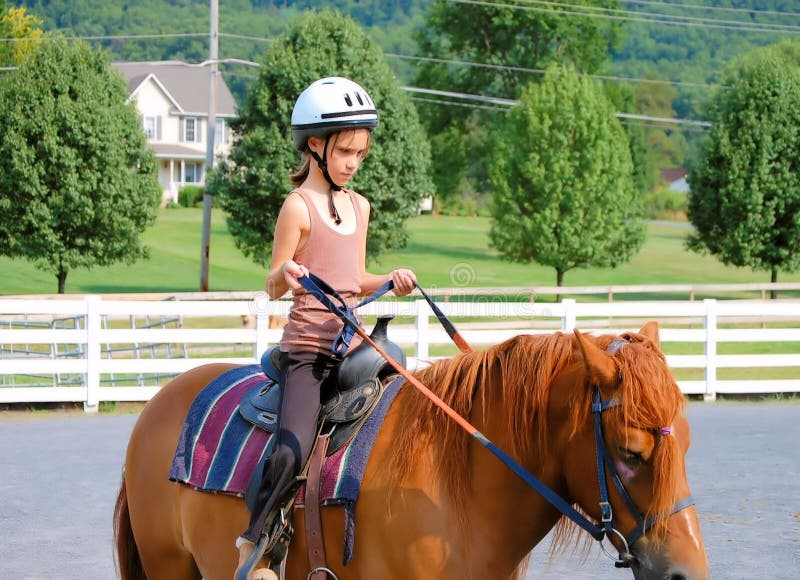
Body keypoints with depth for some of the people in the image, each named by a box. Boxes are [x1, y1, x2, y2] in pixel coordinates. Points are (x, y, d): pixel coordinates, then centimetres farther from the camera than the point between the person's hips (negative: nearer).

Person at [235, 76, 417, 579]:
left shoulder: (359, 207, 15)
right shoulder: (300, 207, -6)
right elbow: (273, 287, -5)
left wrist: (391, 281, 3)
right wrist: (286, 274, -27)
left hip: (353, 348, 7)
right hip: (307, 349, -7)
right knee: (292, 451, -25)